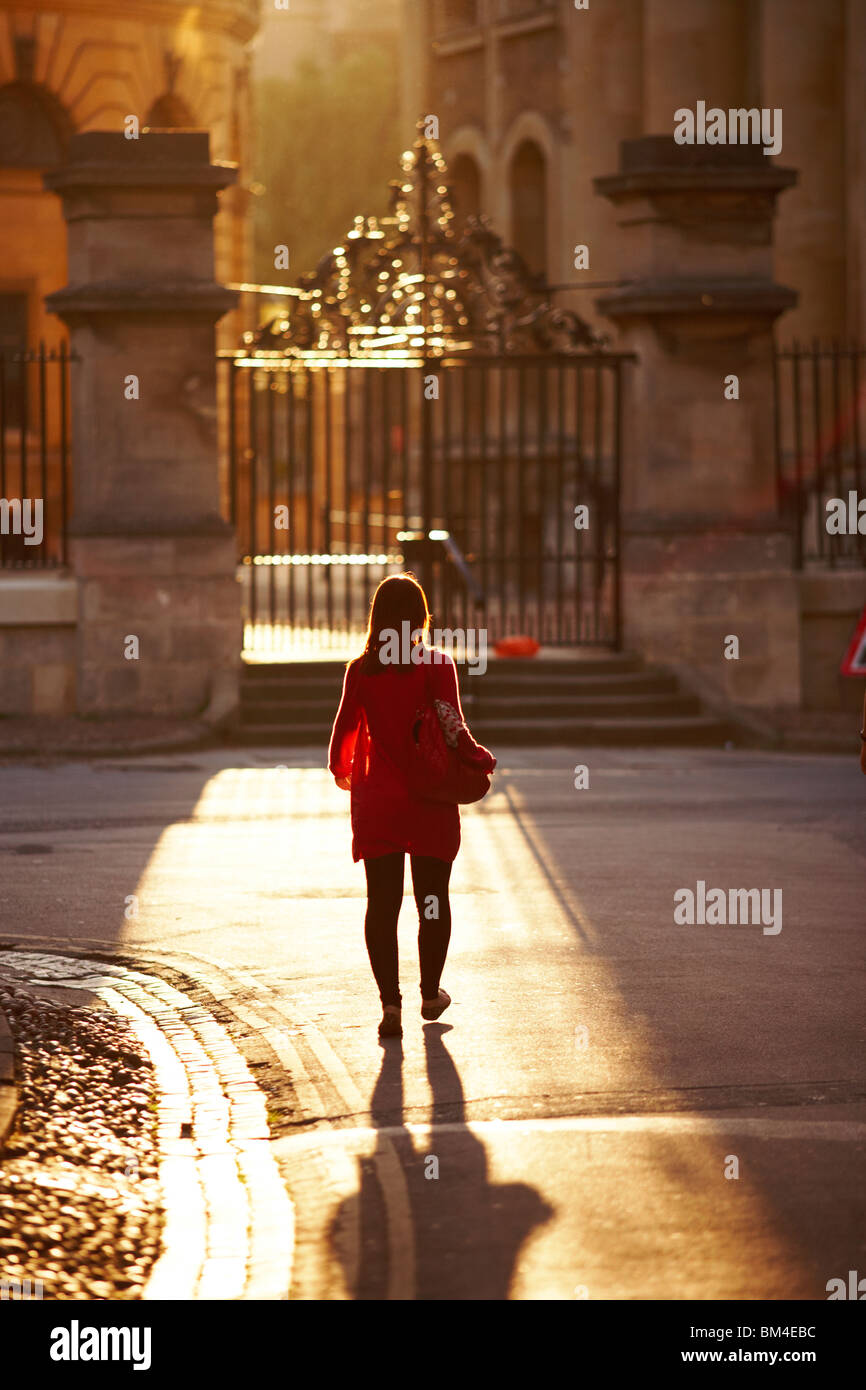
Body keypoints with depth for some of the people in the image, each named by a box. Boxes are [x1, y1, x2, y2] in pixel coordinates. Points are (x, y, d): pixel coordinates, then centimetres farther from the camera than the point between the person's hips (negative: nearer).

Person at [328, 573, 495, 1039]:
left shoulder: (361, 670, -2)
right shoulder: (437, 665, -8)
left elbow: (345, 727, 4)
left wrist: (341, 769, 23)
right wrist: (479, 759, 5)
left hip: (377, 800, 1)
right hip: (430, 801, -1)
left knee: (382, 903, 4)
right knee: (433, 900, 13)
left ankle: (390, 1001, -5)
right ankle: (430, 993, 24)